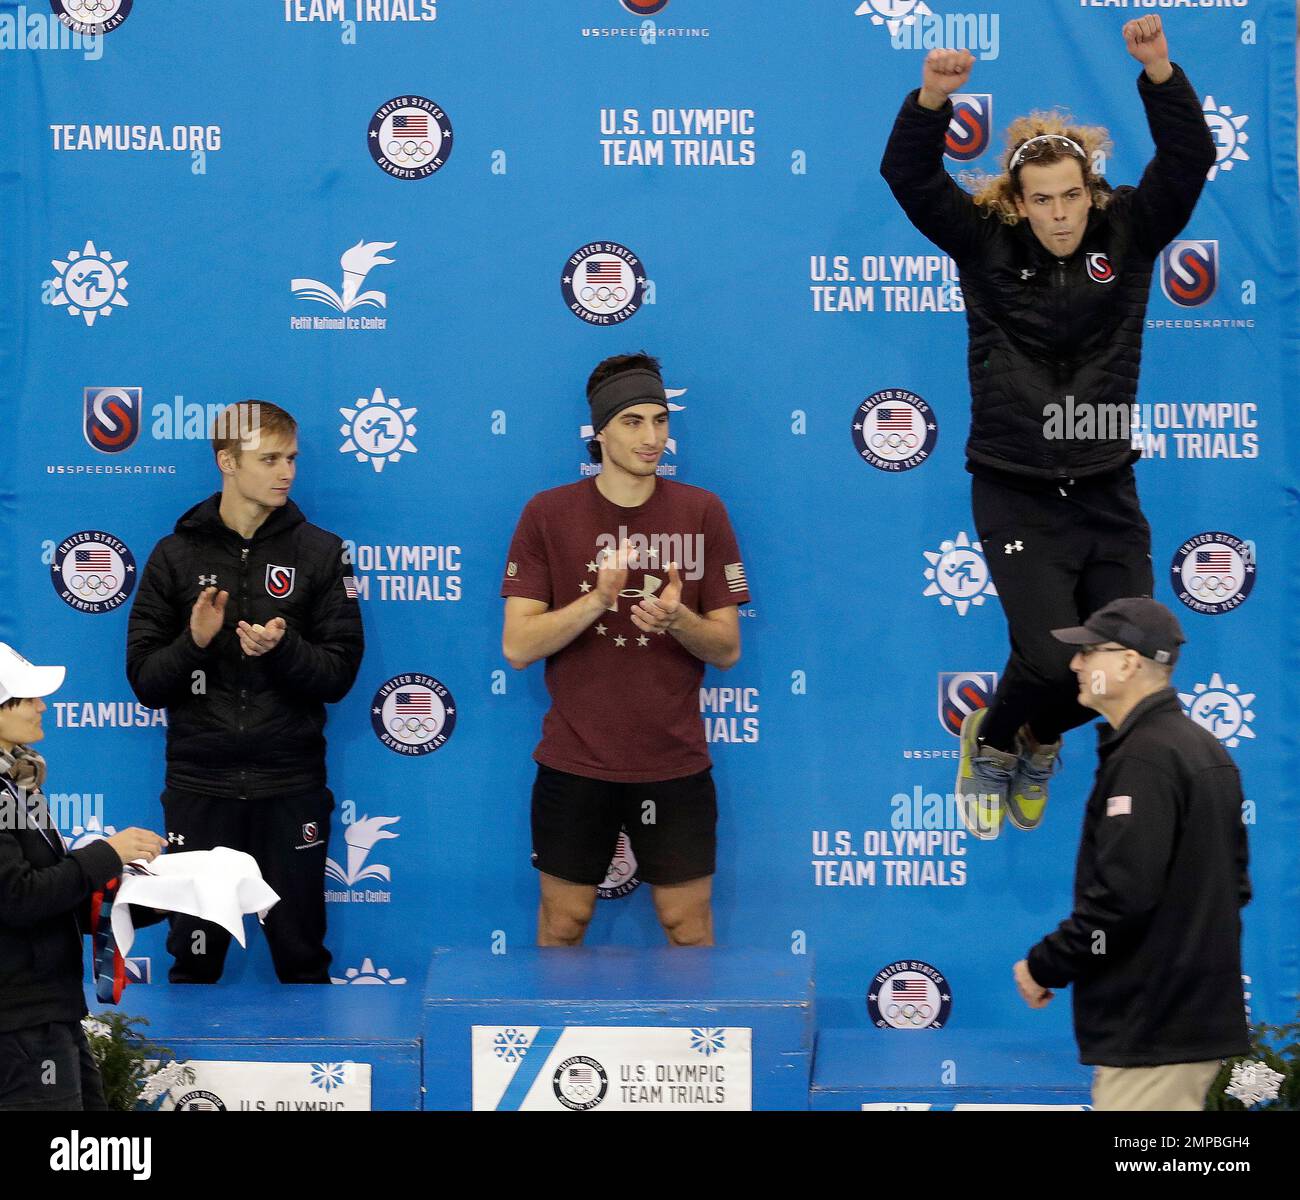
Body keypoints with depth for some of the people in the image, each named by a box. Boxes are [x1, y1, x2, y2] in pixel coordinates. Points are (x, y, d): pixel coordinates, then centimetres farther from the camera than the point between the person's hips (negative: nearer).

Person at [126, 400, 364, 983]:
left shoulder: (318, 552, 3)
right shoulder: (177, 555, 4)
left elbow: (339, 674, 0)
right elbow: (144, 680, 1)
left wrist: (283, 648, -19)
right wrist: (194, 642, -17)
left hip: (290, 785, 0)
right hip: (200, 782, 0)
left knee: (301, 955, 7)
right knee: (196, 952, 6)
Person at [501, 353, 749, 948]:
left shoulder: (702, 513, 0)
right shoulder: (547, 514, -2)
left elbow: (727, 648, 0)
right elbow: (517, 646, -7)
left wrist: (676, 618, -22)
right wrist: (598, 600, -22)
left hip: (674, 763, 0)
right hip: (574, 762, 0)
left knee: (689, 927, 6)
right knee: (563, 922, 10)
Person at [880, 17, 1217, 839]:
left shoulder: (1128, 234, 0)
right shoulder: (984, 241, -4)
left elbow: (1190, 157, -11)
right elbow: (908, 175, -14)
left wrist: (1160, 74, -27)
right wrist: (933, 99, -33)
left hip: (1107, 491, 3)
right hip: (1016, 494, -3)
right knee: (1049, 660, -14)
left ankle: (1041, 737, 35)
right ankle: (993, 742, 21)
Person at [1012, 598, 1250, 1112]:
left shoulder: (1144, 757, -17)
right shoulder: (1202, 747, 16)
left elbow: (1122, 895, -24)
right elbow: (1232, 885, 21)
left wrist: (1044, 966, -13)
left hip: (1151, 1028, -10)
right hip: (1199, 1012, 10)